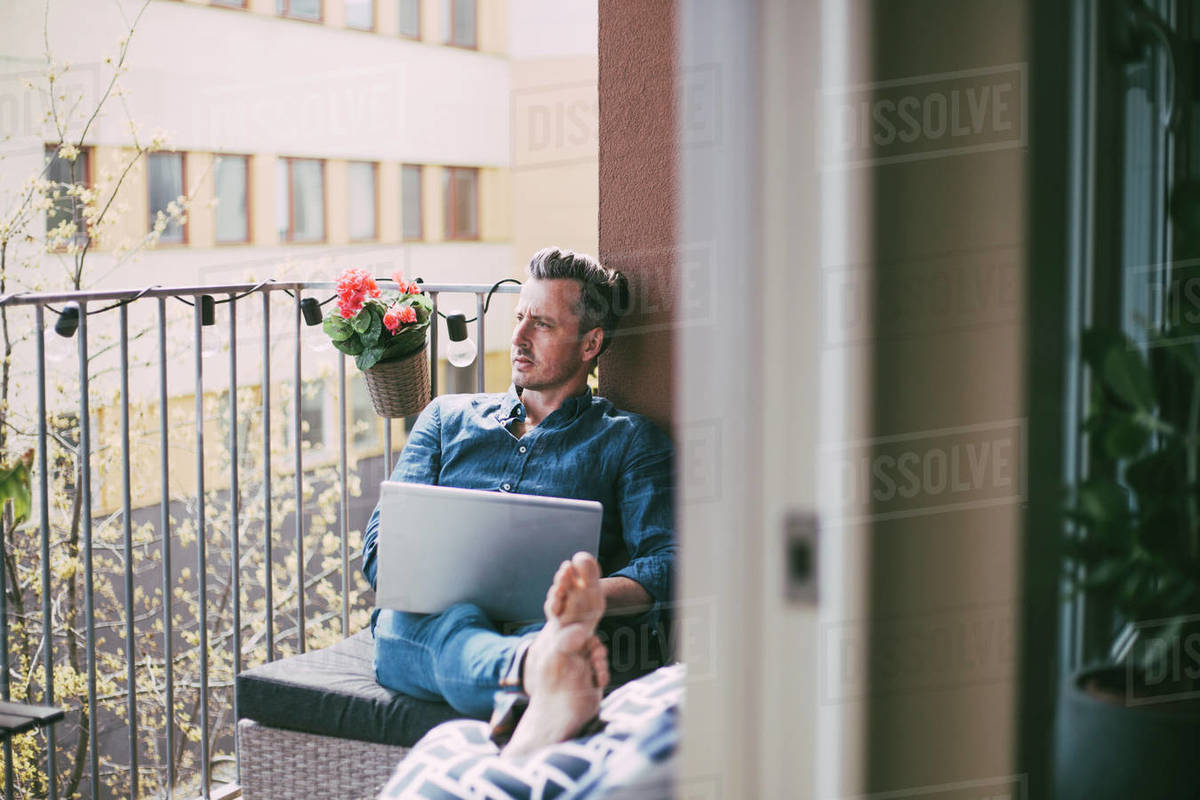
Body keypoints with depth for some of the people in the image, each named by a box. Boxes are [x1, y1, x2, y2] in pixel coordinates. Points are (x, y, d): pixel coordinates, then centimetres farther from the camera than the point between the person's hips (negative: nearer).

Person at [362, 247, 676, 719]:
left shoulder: (630, 440, 20)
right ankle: (530, 669, -70)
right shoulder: (448, 417, 30)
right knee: (453, 625, -40)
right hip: (429, 622, 1)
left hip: (547, 626, -1)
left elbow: (667, 562, 4)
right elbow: (383, 539, 21)